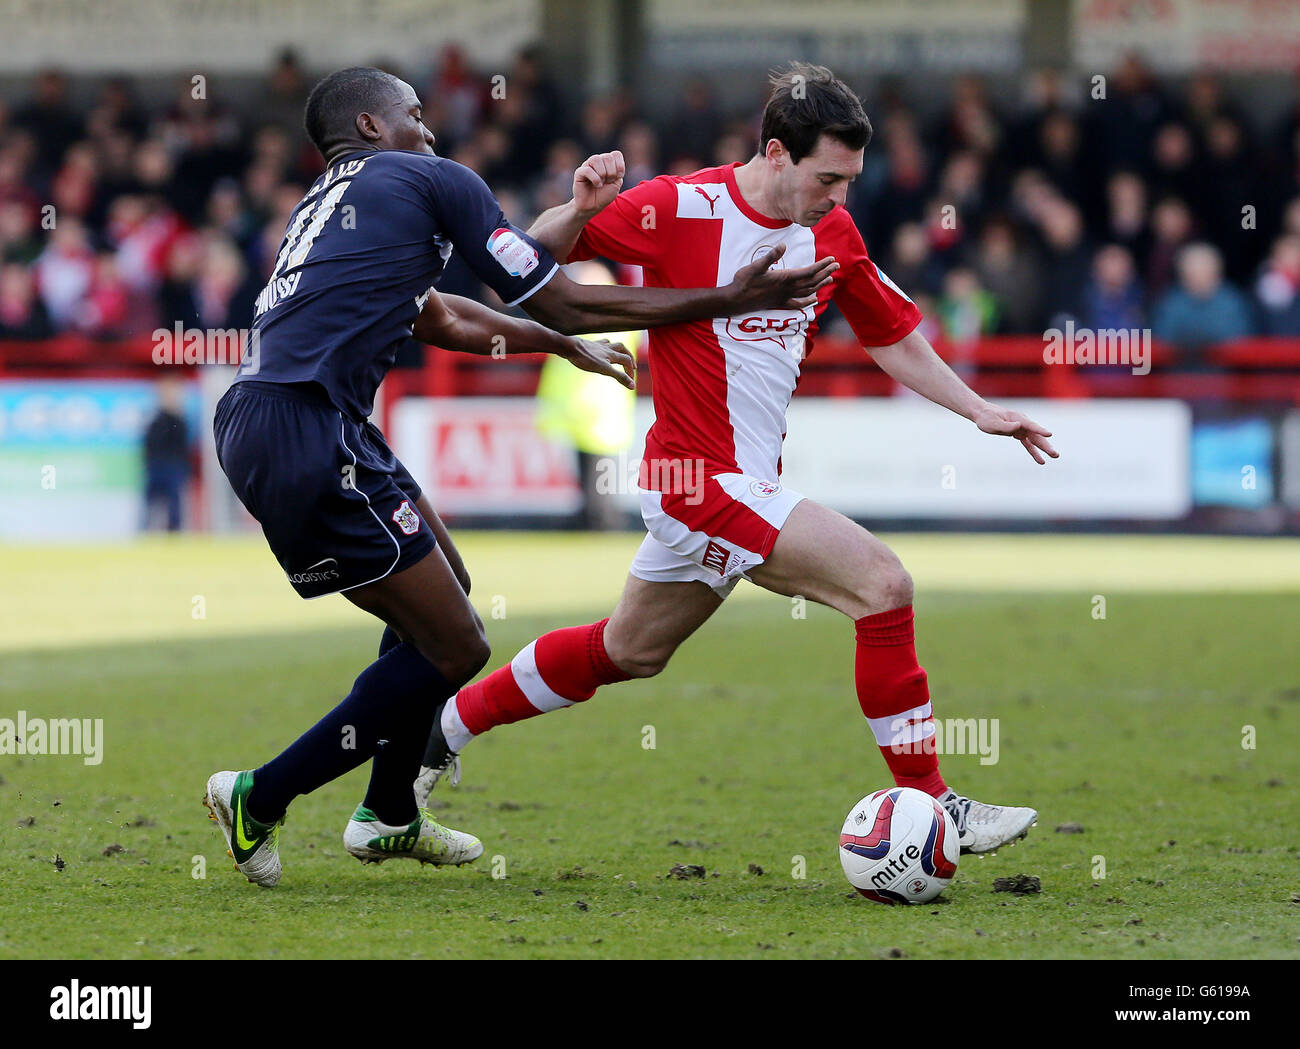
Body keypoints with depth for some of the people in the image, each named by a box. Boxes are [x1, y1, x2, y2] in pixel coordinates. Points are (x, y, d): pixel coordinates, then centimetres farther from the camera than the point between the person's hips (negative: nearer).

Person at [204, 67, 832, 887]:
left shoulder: (329, 204, 27)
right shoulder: (433, 181, 2)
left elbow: (438, 319, 41)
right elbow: (561, 304, 3)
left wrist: (563, 345, 53)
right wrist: (728, 301, 9)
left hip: (253, 426, 9)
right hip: (310, 437, -9)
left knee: (442, 587, 25)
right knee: (455, 649, -3)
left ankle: (390, 816, 31)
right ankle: (259, 800, 1)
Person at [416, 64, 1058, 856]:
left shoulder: (832, 232, 5)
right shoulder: (682, 209, -14)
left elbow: (893, 337, 18)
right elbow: (536, 254, -7)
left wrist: (979, 411, 11)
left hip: (749, 483, 8)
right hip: (706, 479, -8)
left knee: (630, 652, 22)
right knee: (882, 582, -18)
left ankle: (448, 726, 39)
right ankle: (926, 805, -12)